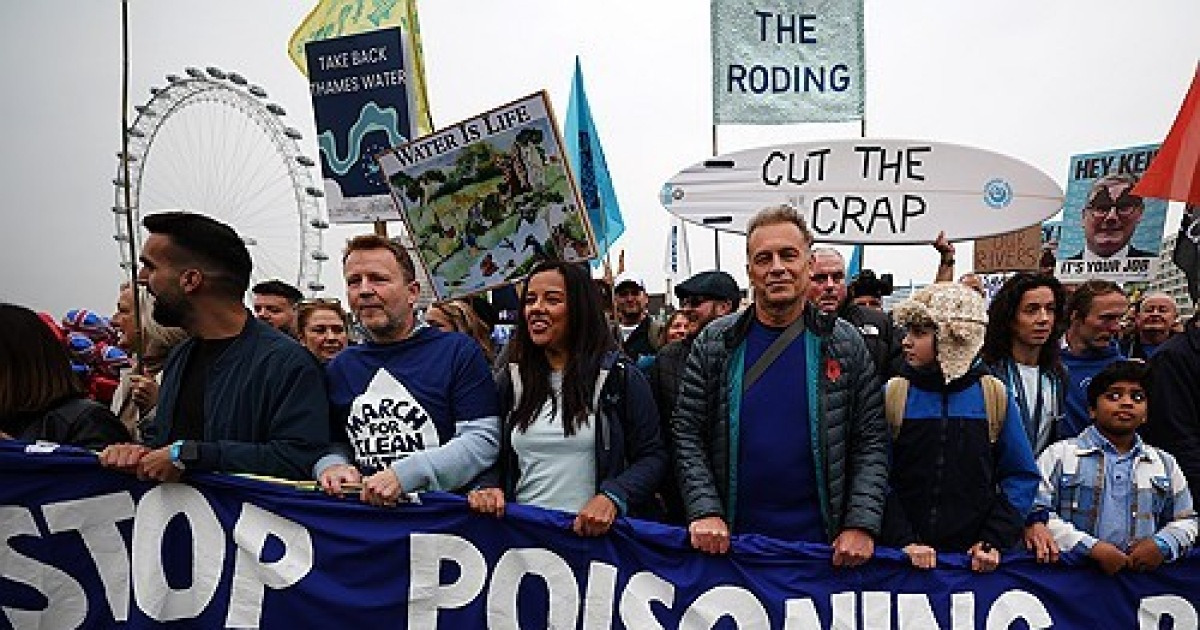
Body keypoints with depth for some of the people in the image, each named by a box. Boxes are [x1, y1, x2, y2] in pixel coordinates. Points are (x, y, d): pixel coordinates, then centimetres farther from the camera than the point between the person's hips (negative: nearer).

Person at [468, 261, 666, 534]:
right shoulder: (511, 381, 14)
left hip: (595, 531, -3)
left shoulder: (620, 377, 2)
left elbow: (652, 456, -1)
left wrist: (611, 498, -15)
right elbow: (494, 457, 19)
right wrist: (487, 487, -2)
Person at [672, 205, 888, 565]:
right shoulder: (714, 343, 0)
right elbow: (687, 434, -1)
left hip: (820, 541, 0)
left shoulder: (845, 344, 0)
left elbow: (872, 443, -1)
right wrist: (705, 511, -11)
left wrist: (862, 526, -10)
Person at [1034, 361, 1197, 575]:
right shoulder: (1059, 455, 7)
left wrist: (1162, 545, 3)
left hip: (1143, 573, 3)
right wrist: (1091, 547, -11)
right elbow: (1036, 512, -2)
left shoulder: (1164, 463, 22)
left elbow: (1185, 519, 24)